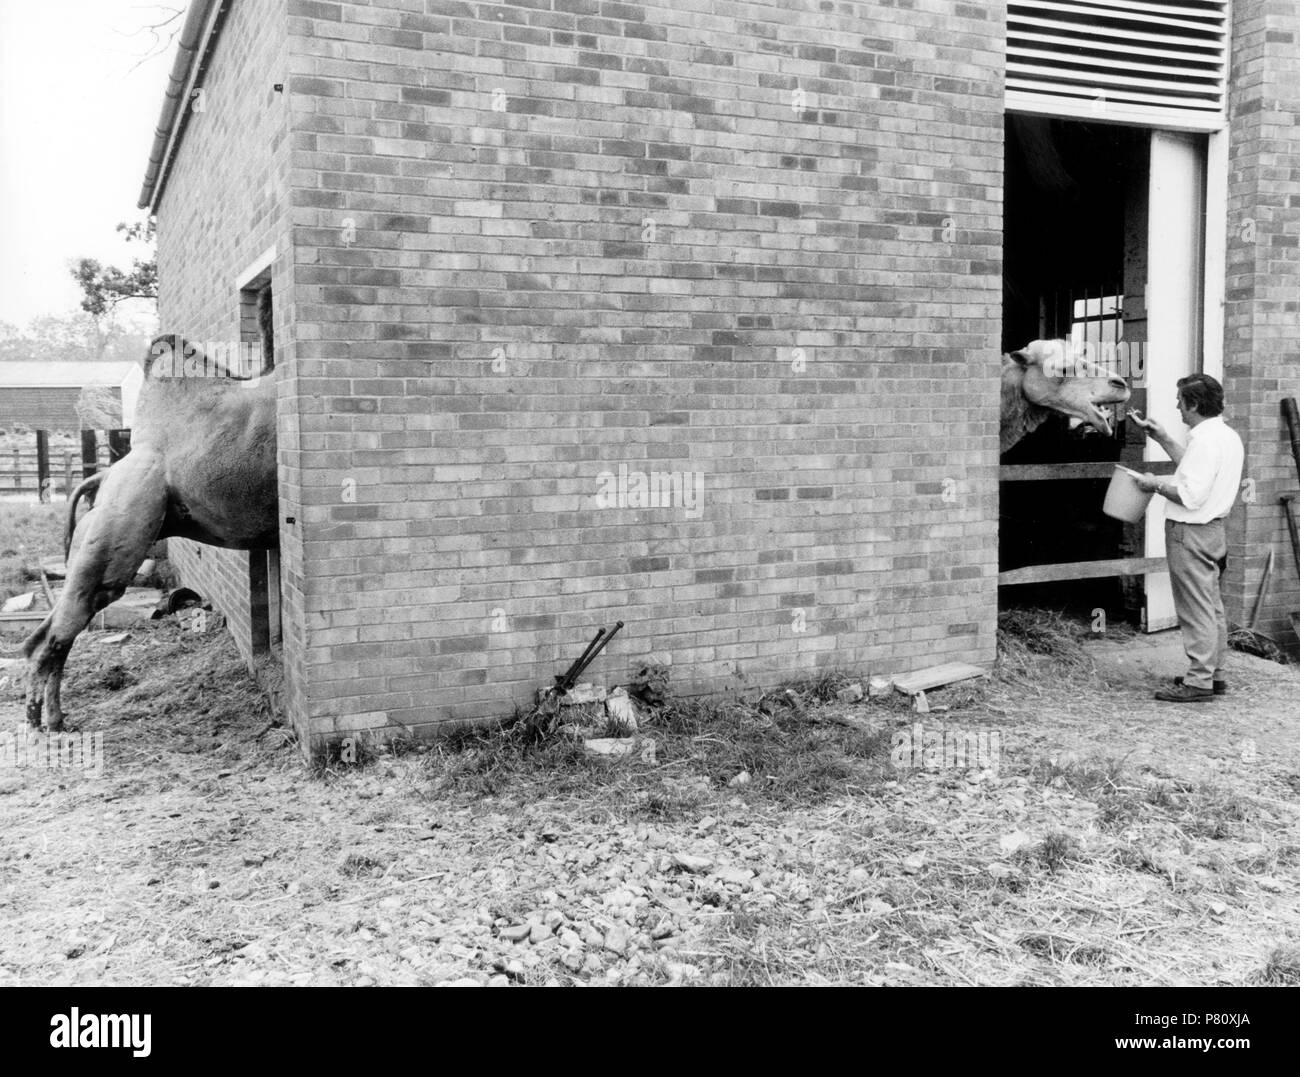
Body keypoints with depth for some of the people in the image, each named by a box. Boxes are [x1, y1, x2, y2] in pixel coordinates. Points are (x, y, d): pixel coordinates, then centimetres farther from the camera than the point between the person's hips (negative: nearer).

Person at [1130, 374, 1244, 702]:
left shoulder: (1205, 440, -21)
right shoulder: (1228, 435, 11)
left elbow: (1190, 496, -25)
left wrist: (1156, 485, -10)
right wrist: (1161, 437, 20)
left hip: (1191, 533, -10)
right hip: (1213, 528, 10)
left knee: (1195, 609, -5)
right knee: (1212, 606, 16)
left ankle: (1198, 681, 0)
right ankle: (1213, 673, 25)